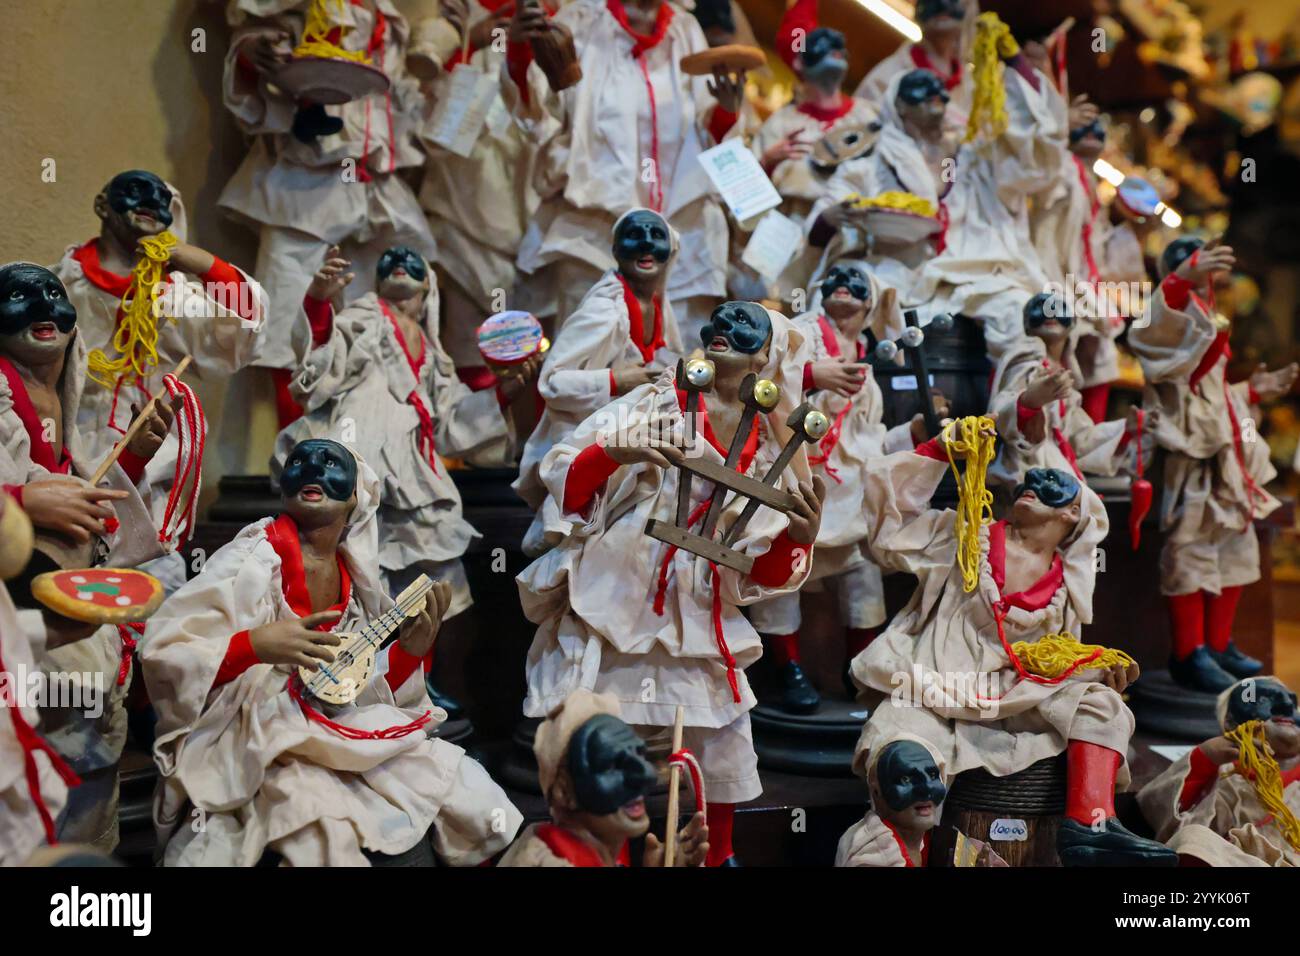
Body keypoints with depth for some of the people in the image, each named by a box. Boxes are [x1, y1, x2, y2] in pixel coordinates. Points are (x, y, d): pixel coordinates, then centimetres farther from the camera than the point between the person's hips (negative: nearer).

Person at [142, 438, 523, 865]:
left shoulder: (353, 577, 5)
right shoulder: (252, 561, -12)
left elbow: (351, 696, 9)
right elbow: (161, 654, -17)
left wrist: (411, 651, -7)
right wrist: (254, 646, -32)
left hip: (337, 737, 6)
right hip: (260, 750, -6)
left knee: (482, 813, -4)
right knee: (401, 846, -26)